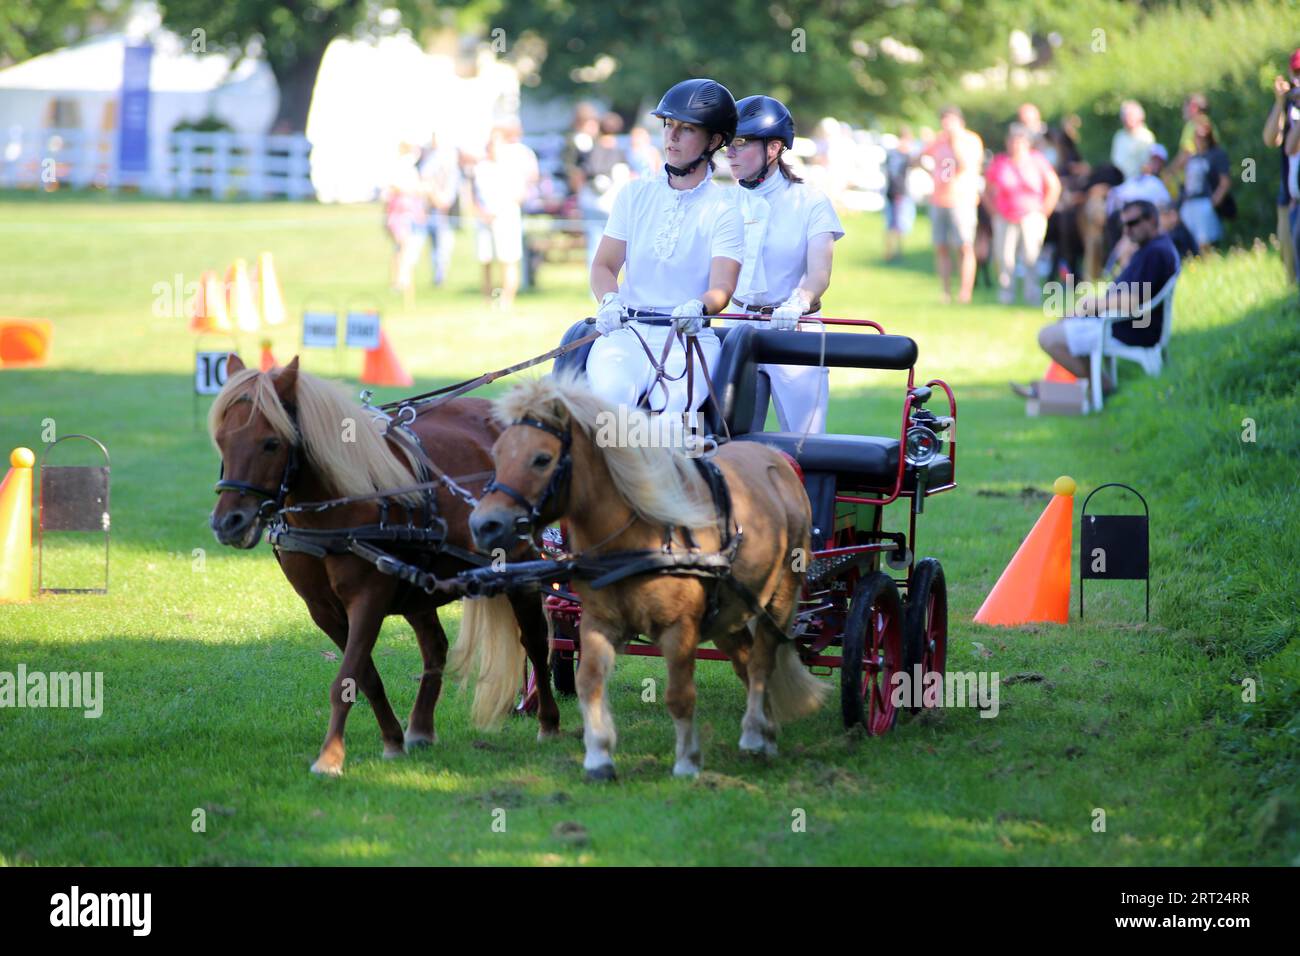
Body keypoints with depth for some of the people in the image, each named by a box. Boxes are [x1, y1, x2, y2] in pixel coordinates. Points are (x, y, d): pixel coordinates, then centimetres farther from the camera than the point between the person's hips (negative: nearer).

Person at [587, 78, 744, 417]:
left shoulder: (723, 210, 4)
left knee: (671, 403, -33)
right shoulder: (635, 194, 14)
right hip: (627, 330, 2)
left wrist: (697, 307, -34)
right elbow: (603, 266, 8)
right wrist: (610, 301, -16)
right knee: (611, 390, -31)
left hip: (689, 336, -2)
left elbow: (722, 287, -10)